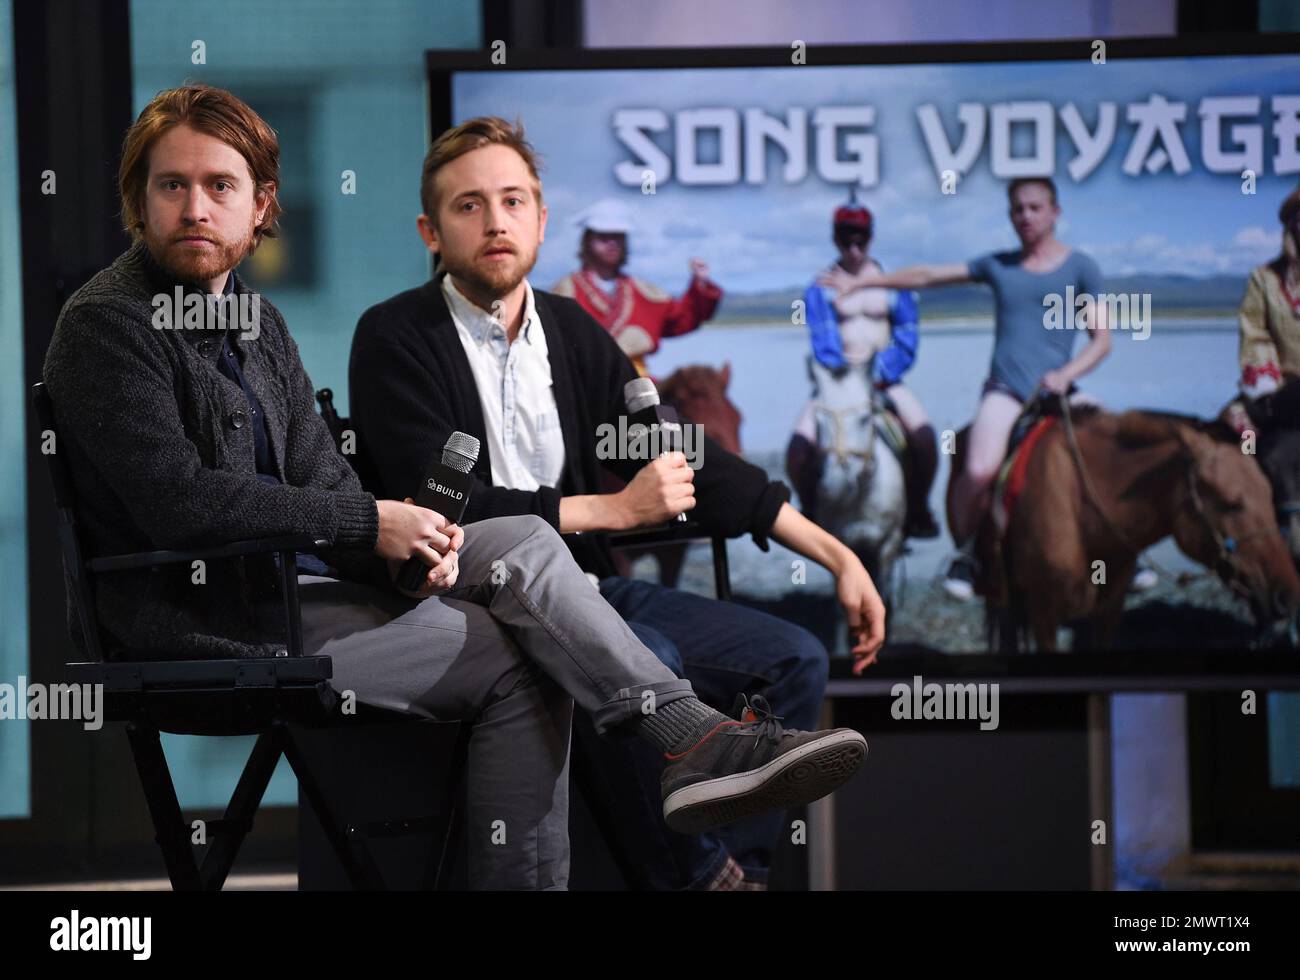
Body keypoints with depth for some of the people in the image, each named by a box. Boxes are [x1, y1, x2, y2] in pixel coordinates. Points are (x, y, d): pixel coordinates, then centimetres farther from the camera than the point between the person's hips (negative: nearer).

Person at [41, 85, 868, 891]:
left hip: (283, 578, 8)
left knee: (522, 543, -9)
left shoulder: (255, 321, 16)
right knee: (517, 657, -14)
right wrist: (370, 524, -17)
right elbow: (179, 501, -22)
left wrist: (402, 547, -11)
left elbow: (324, 482, 13)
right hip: (202, 624, -8)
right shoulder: (108, 323, -12)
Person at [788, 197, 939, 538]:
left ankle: (917, 510, -5)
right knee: (800, 445, -23)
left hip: (884, 379, 0)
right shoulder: (821, 289, 4)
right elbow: (823, 338, -7)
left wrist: (880, 373, -14)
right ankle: (809, 512, 2)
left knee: (924, 437, -26)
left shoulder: (892, 284, 7)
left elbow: (907, 337, 0)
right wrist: (839, 369, -24)